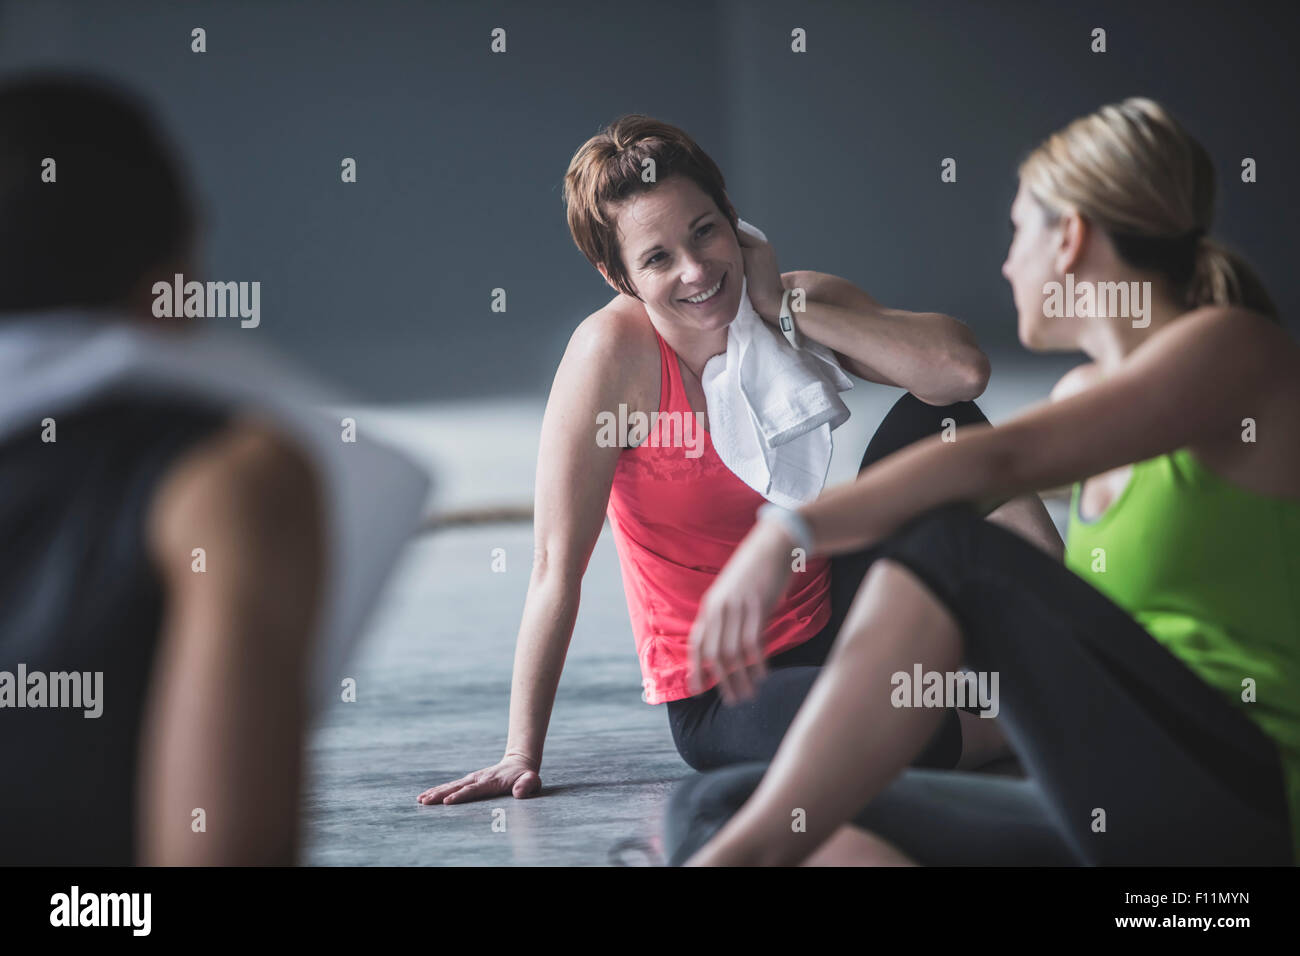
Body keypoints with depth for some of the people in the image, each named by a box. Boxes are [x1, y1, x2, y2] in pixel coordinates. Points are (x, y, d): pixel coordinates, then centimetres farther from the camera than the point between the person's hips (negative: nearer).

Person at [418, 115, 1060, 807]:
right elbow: (557, 566, -19)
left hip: (831, 619, 6)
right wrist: (522, 755, -20)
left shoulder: (800, 305, -5)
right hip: (722, 700, -6)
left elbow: (962, 369, -23)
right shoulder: (614, 349, -20)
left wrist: (785, 308, -21)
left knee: (938, 417, -9)